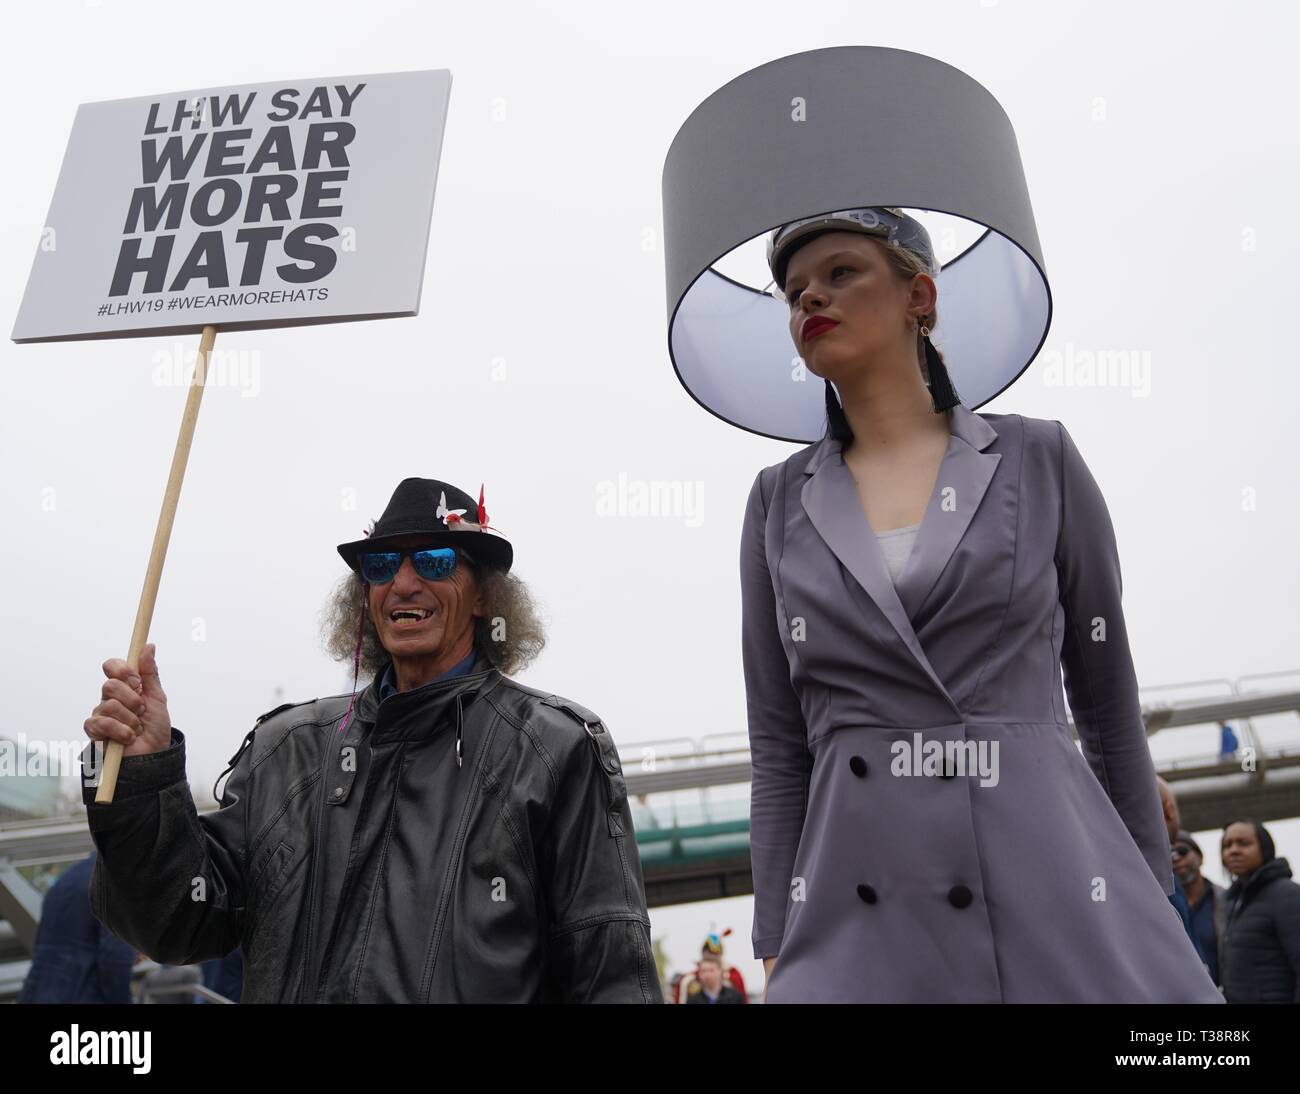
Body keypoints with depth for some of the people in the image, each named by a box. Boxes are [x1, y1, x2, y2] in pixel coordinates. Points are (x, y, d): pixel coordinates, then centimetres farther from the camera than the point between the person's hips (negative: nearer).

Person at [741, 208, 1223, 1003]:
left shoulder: (1038, 458, 2)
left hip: (1058, 894, 0)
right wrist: (779, 946, 4)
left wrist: (1155, 910, 10)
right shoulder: (780, 502, 5)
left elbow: (1110, 702, 7)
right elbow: (777, 743, 6)